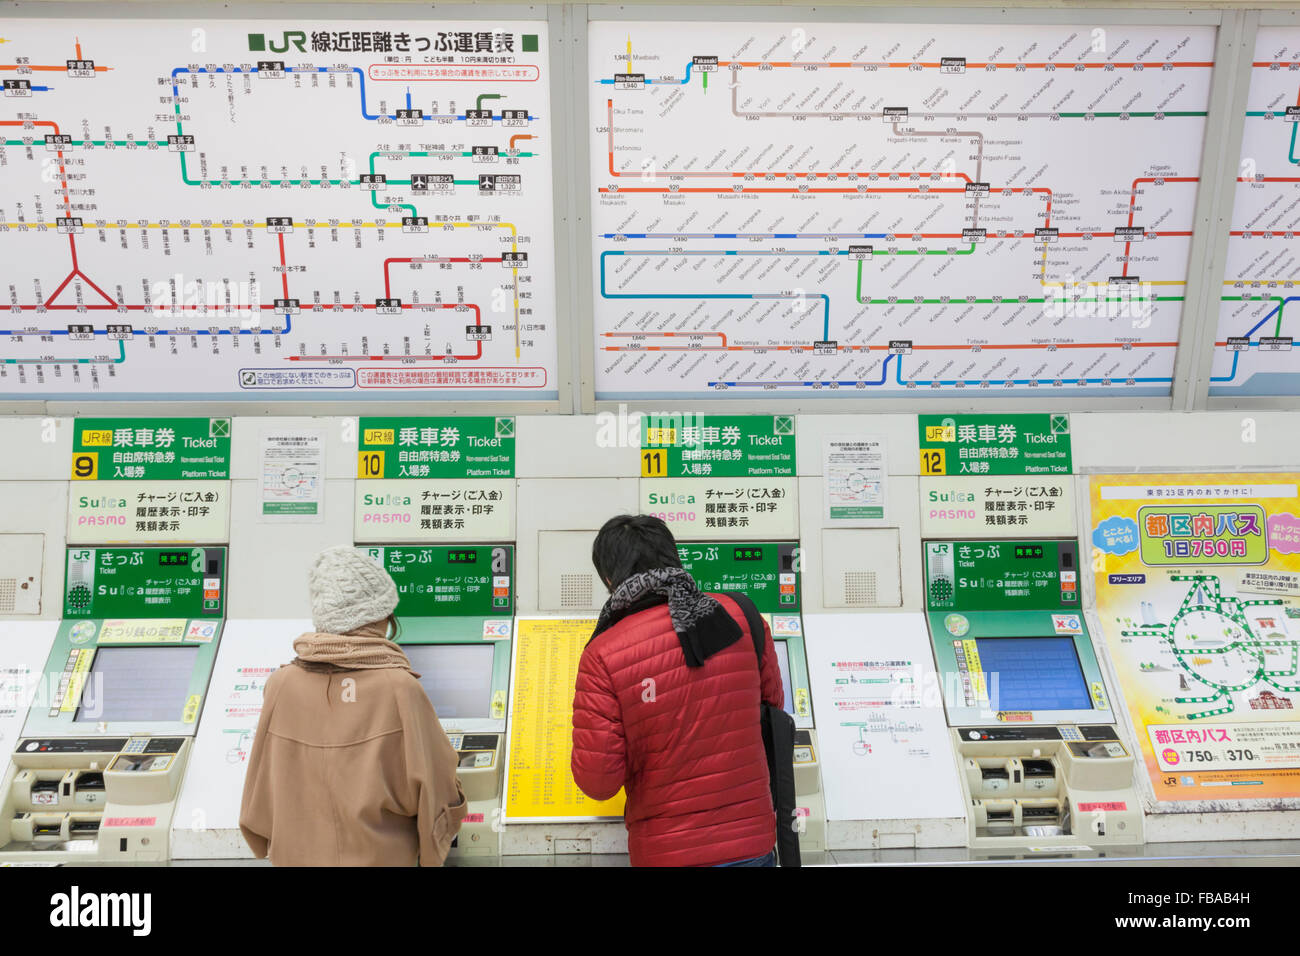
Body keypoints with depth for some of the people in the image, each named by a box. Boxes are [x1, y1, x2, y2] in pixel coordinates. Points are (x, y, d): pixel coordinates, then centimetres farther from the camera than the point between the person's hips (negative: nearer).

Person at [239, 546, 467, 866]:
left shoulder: (281, 686, -11)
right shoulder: (399, 689, -20)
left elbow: (261, 788, 0)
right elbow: (432, 791, -13)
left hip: (297, 855, 3)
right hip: (381, 856, -3)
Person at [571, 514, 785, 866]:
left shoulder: (603, 655, -17)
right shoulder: (738, 617, -7)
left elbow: (597, 782, -16)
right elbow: (772, 704, 10)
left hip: (667, 852, -3)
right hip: (753, 841, 3)